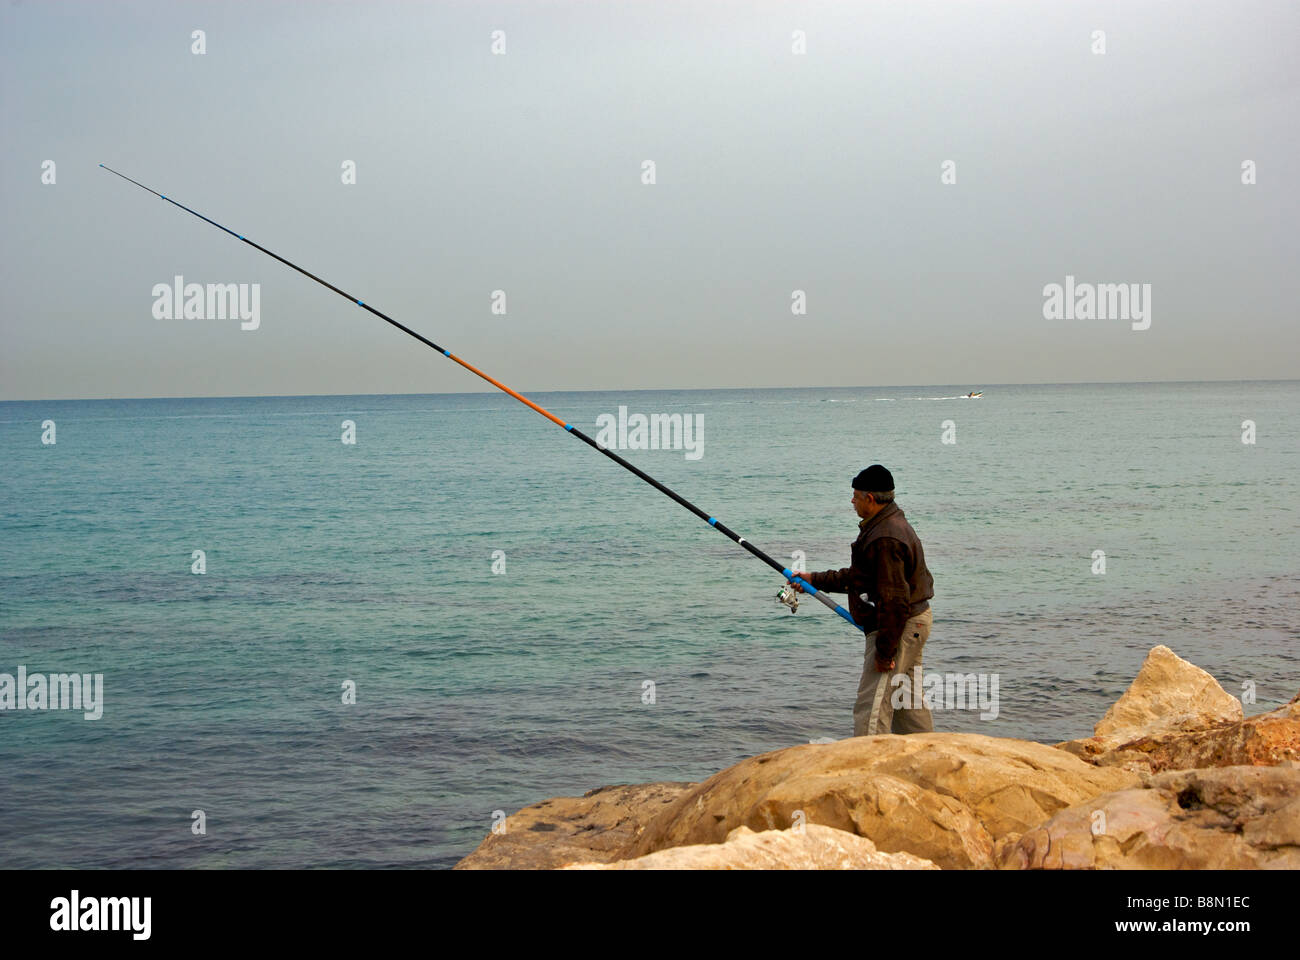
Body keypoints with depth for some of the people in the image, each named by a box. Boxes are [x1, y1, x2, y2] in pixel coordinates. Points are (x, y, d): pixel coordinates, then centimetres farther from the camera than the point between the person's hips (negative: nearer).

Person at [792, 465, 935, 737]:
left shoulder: (886, 540, -22)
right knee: (907, 704, 18)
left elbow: (894, 600, -26)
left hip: (898, 628, -11)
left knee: (871, 707, -10)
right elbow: (859, 577, 23)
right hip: (913, 623, 11)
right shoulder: (888, 525, 13)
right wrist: (815, 579, 21)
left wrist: (884, 651, -23)